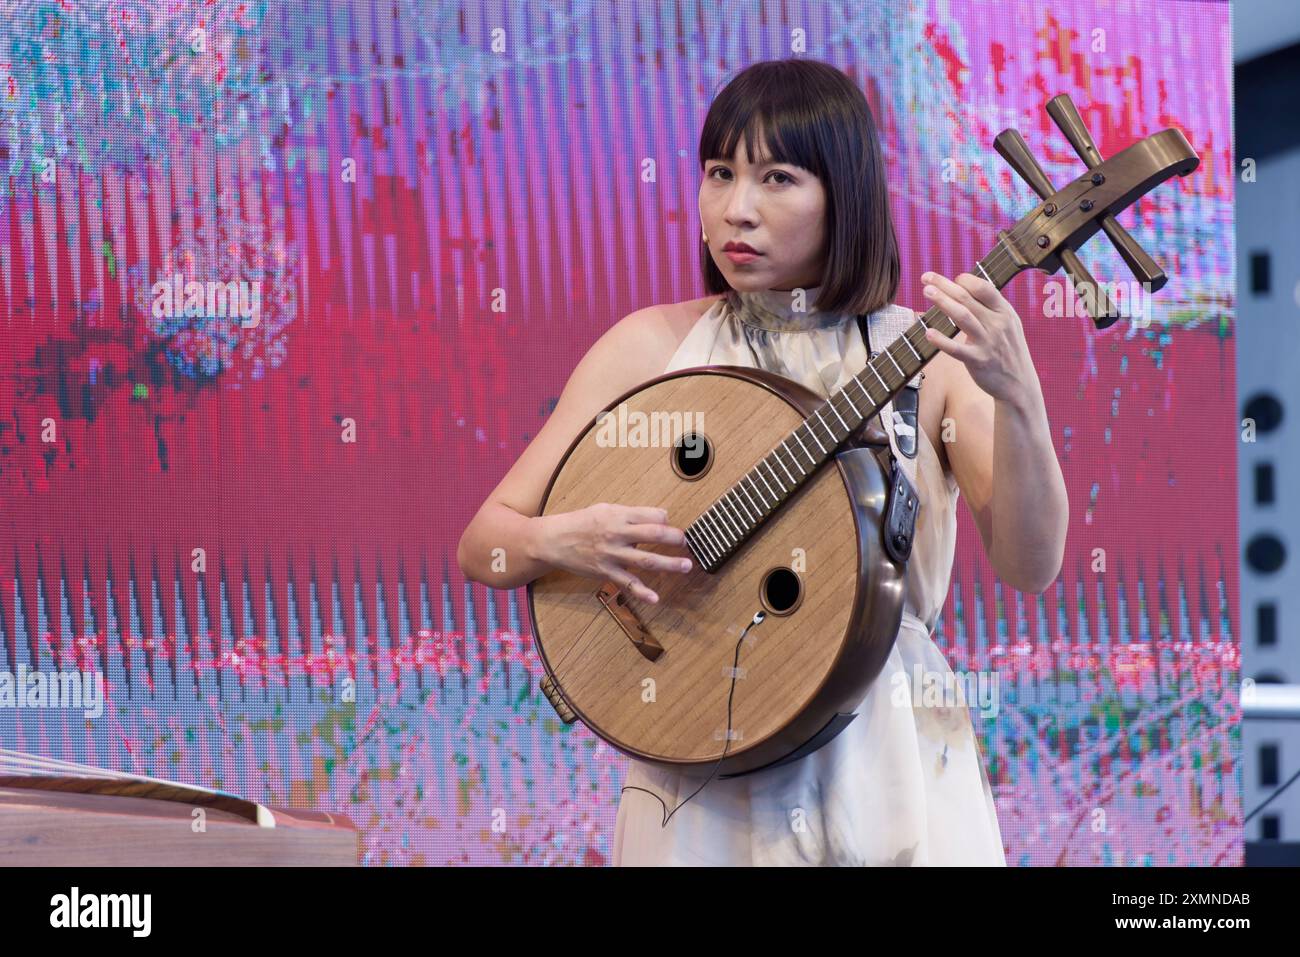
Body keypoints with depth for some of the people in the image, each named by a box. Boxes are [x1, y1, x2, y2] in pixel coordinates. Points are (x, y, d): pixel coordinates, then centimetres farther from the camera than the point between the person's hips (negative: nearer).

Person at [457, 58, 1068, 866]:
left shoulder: (926, 355, -1)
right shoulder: (652, 346, 1)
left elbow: (1031, 565, -11)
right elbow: (481, 545, 3)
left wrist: (1016, 397, -27)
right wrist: (564, 541, -19)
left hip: (891, 765, 0)